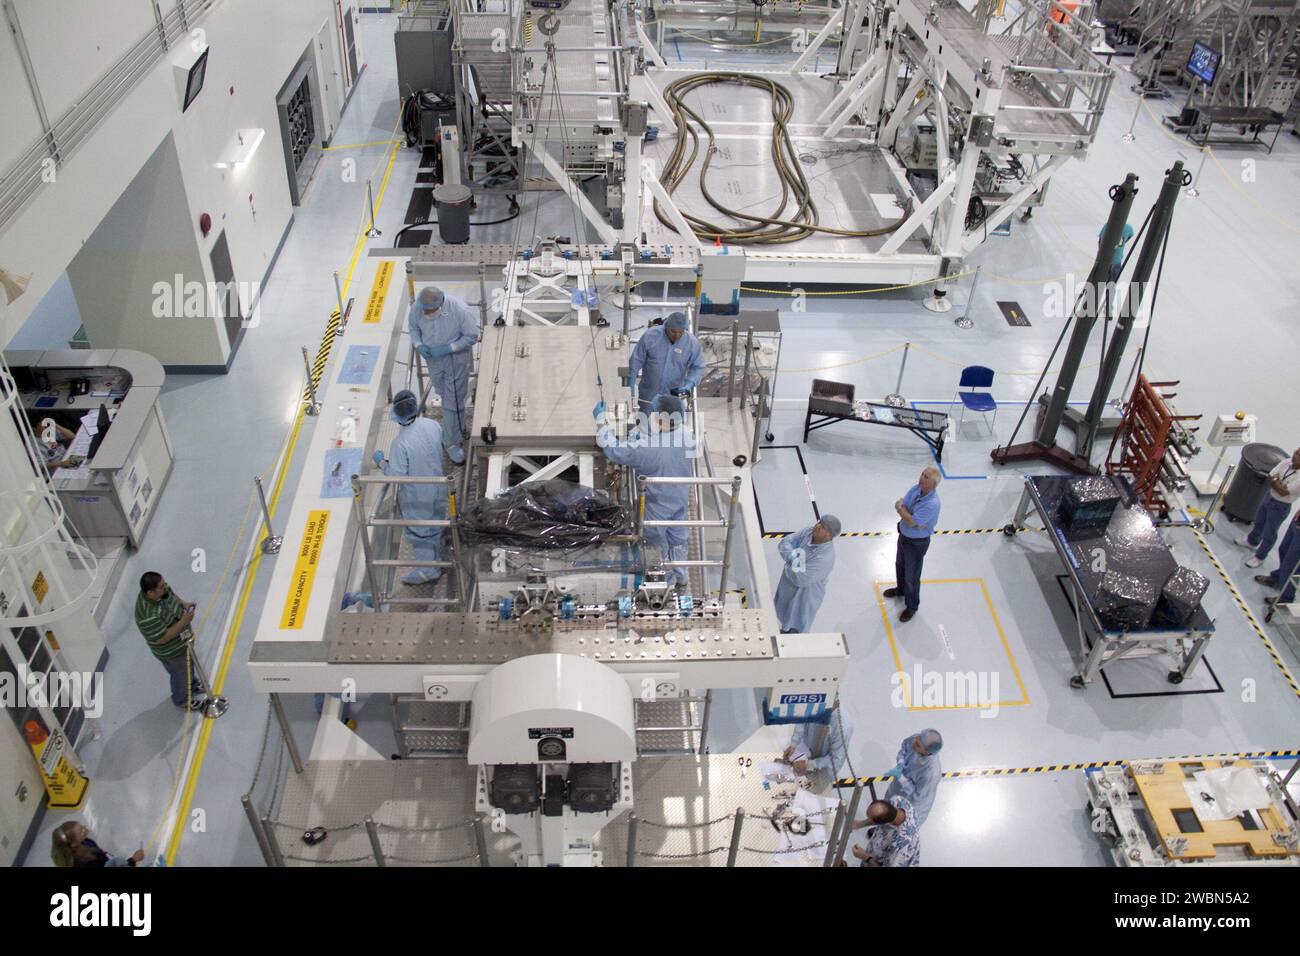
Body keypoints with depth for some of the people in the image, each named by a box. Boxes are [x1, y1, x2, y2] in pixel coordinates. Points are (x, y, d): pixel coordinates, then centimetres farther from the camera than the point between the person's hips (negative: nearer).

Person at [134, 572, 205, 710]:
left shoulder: (161, 590, -21)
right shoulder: (148, 616, -43)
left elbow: (172, 594, 4)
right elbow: (163, 638, -33)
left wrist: (183, 603, -12)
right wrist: (183, 622, -34)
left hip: (183, 638, 7)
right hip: (172, 652, -7)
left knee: (189, 666, 34)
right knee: (181, 675, 22)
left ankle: (192, 685, 63)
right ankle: (182, 699, 51)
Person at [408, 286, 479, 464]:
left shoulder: (459, 310, -31)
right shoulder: (416, 308, -19)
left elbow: (472, 336, -19)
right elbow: (414, 328, 1)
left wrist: (447, 349, -26)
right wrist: (418, 344, -19)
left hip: (456, 360, -4)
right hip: (433, 359, 4)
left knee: (453, 402, 0)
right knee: (445, 395, 23)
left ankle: (453, 442, 14)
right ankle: (458, 429, 47)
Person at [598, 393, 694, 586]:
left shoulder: (645, 448, -37)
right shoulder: (688, 437, -22)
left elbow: (611, 447, -26)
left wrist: (601, 419, -15)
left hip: (657, 507, -4)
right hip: (681, 501, 5)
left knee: (658, 545, 22)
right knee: (678, 538, 28)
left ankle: (666, 579, 43)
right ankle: (680, 575, 49)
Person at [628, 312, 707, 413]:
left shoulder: (692, 343, -12)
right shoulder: (651, 335, -14)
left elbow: (698, 367, -1)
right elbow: (636, 361, -5)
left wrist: (688, 385, -17)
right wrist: (630, 385, -2)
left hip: (674, 395, 0)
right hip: (649, 395, 0)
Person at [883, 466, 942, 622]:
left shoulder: (932, 503, -35)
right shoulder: (916, 488, -13)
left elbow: (911, 521, -32)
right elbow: (900, 504, -9)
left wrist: (901, 508, -17)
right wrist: (907, 513, -27)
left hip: (917, 543, -7)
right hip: (904, 535, 8)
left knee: (912, 577, 10)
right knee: (900, 565, 30)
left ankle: (911, 607, 32)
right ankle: (901, 589, 57)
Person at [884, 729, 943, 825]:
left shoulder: (931, 773, -46)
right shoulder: (916, 739, -31)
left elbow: (917, 795, -28)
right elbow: (904, 745, -6)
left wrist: (900, 777, -34)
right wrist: (900, 763, -22)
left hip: (913, 801, -6)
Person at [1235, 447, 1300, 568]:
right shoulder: (1286, 462, -12)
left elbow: (1283, 492, -28)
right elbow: (1270, 477, -6)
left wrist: (1275, 481, -17)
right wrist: (1278, 483, -22)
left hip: (1280, 507, -7)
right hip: (1269, 497, 7)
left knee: (1269, 534, 10)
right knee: (1259, 523, 29)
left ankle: (1259, 557, 30)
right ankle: (1251, 541, 56)